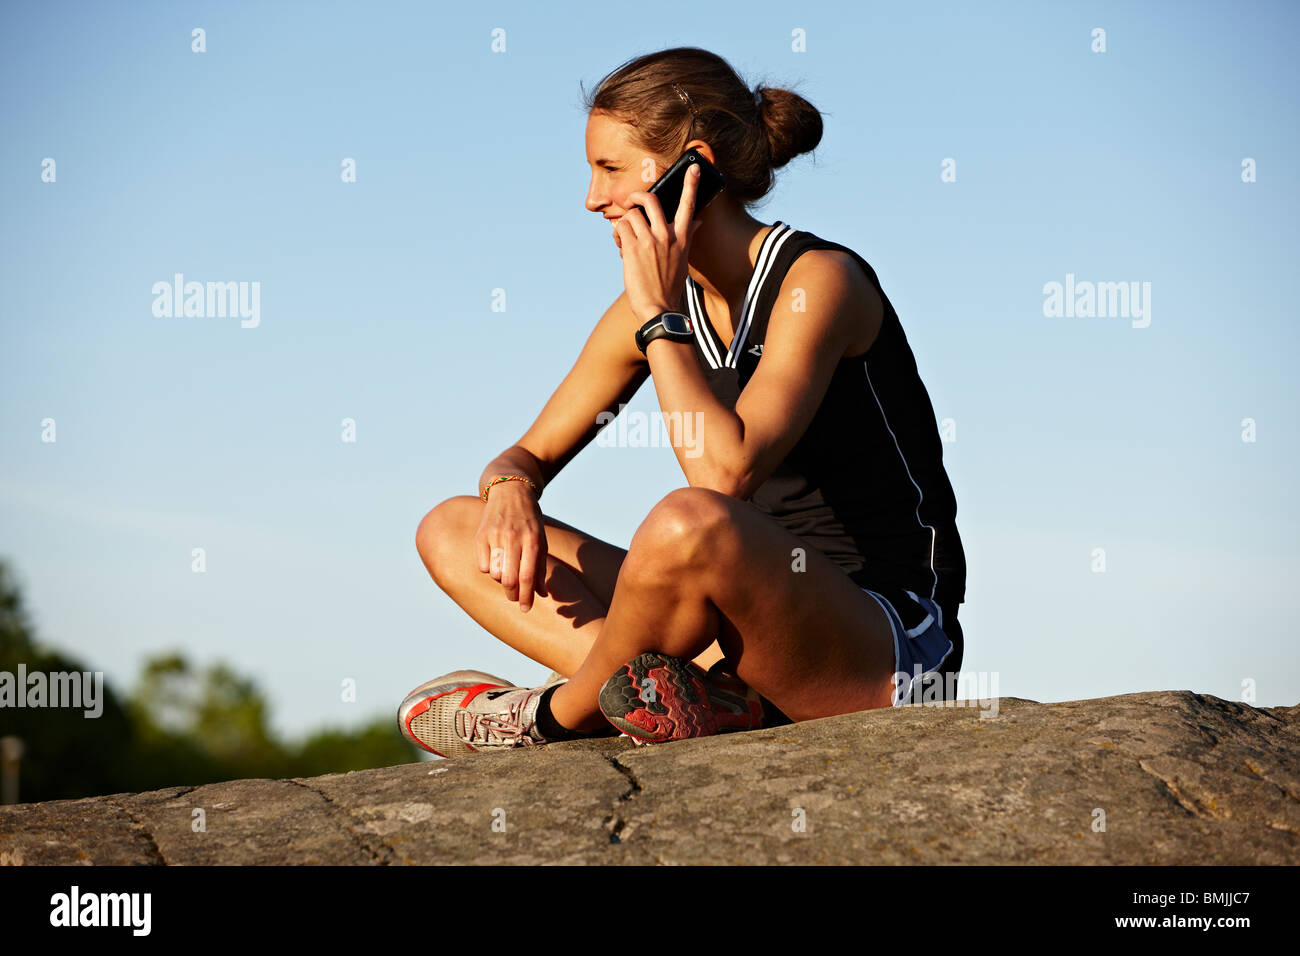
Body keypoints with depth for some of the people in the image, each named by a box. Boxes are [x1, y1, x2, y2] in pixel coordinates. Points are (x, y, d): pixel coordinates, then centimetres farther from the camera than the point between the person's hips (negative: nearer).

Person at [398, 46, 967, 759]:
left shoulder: (818, 281, -14)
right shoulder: (649, 309, 8)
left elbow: (725, 472, -28)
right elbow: (530, 455, 13)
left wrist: (660, 317, -18)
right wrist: (510, 492, -11)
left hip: (891, 640, -8)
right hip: (747, 633, 8)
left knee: (688, 522, -39)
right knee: (450, 530, 2)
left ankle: (557, 715, -9)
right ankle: (676, 696, -19)